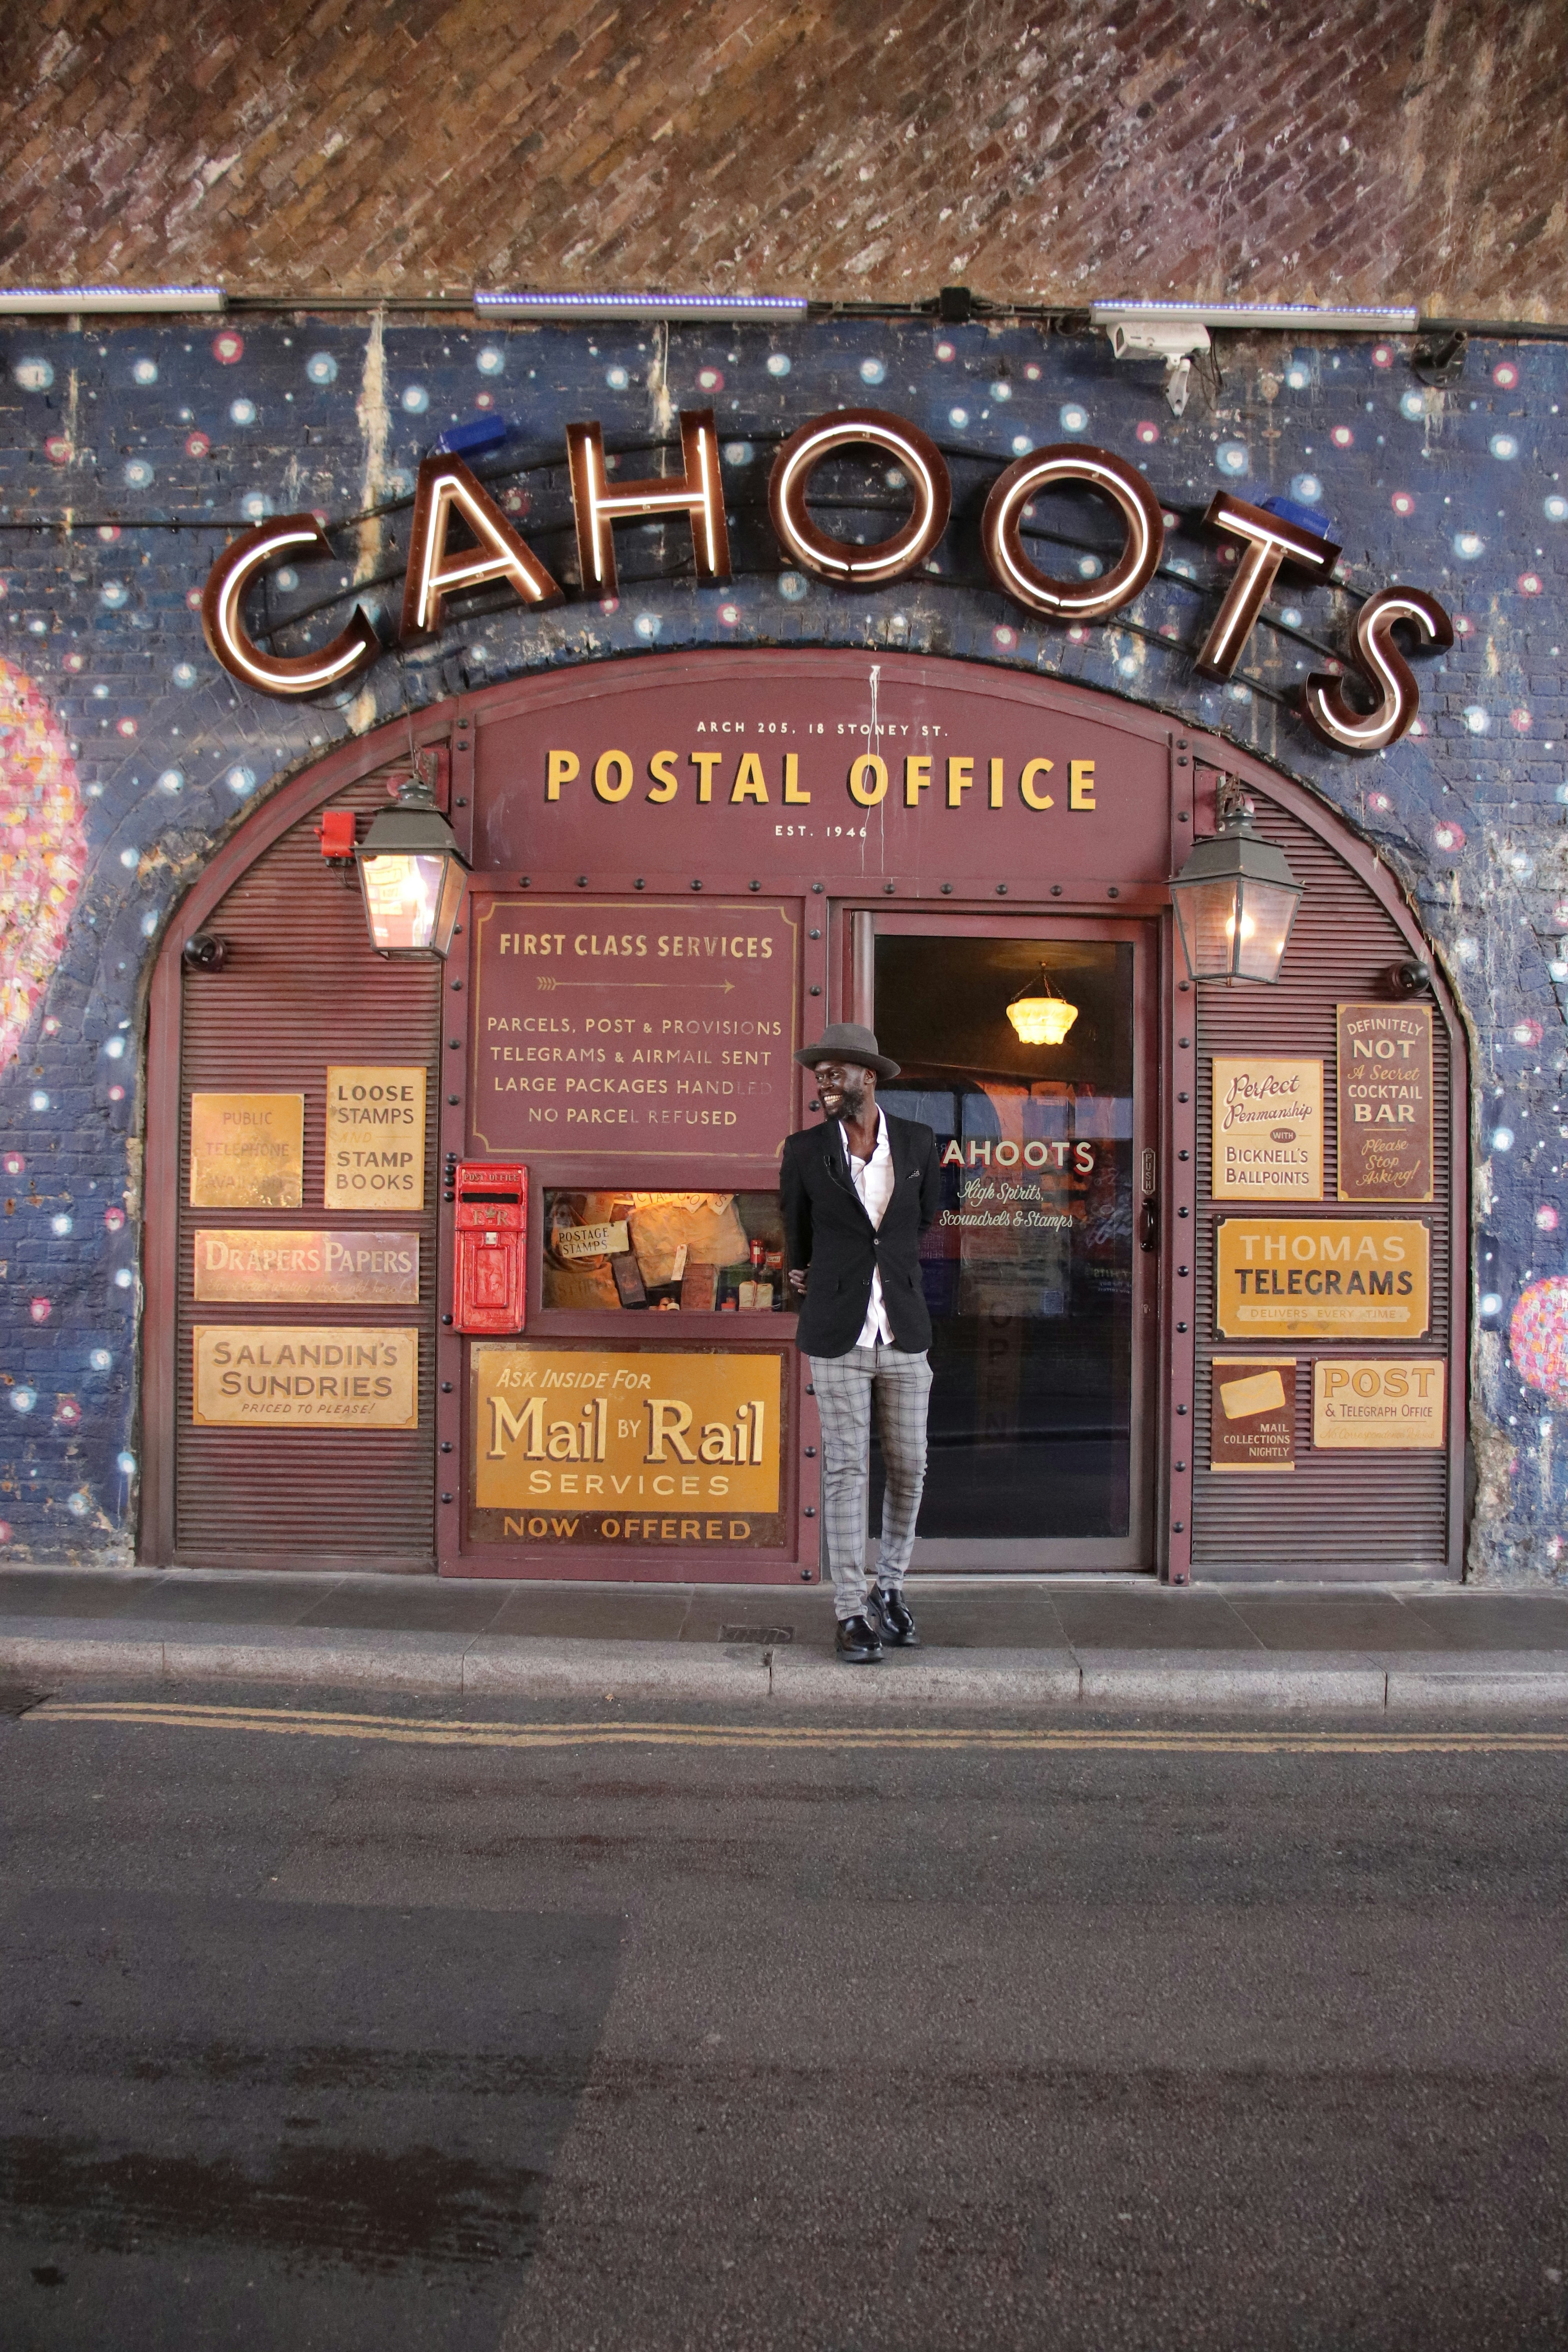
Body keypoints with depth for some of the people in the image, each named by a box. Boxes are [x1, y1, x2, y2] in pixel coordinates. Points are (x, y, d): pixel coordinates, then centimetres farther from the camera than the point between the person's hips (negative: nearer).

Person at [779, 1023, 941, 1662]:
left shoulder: (918, 1141, 0)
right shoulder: (804, 1149, -4)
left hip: (904, 1332, 2)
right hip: (838, 1335, -2)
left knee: (909, 1468, 8)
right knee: (845, 1471, 1)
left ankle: (888, 1591, 28)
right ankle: (851, 1614, 10)